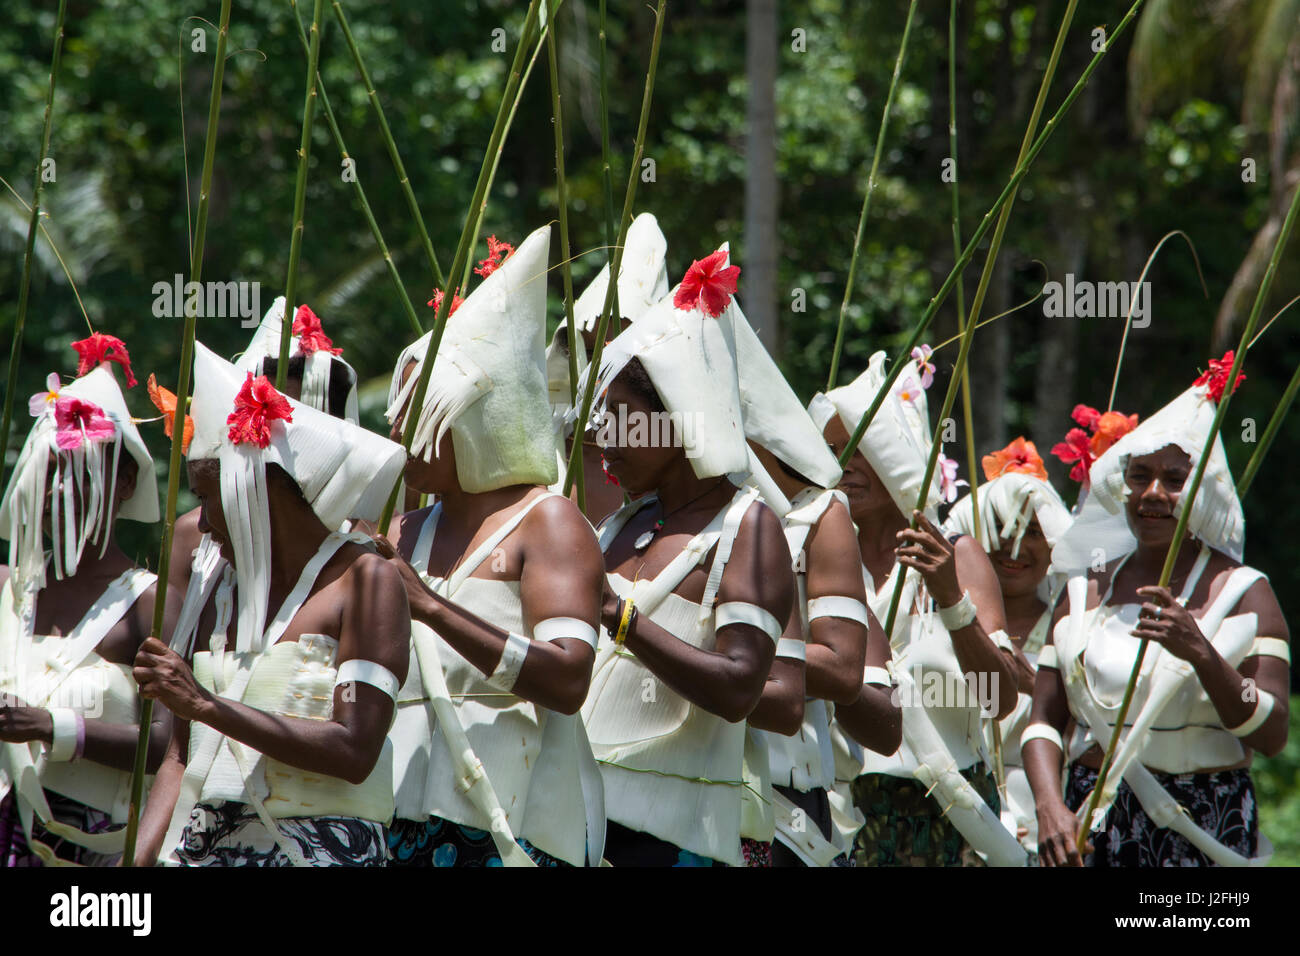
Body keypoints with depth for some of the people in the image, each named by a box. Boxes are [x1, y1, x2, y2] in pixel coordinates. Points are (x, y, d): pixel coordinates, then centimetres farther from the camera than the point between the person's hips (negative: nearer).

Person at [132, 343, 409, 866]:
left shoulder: (363, 580, -2)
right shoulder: (220, 593, 18)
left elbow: (355, 753, -13)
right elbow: (180, 757, 15)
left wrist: (206, 705, -13)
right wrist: (138, 860, -1)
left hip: (320, 849, -5)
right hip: (203, 850, 5)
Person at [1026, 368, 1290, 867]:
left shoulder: (1243, 591, 0)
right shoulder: (1087, 589, 10)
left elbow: (1271, 736, -10)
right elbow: (1044, 720, 7)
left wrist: (1200, 652, -22)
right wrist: (1050, 807, -11)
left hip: (1202, 829, -3)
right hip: (1092, 824, 3)